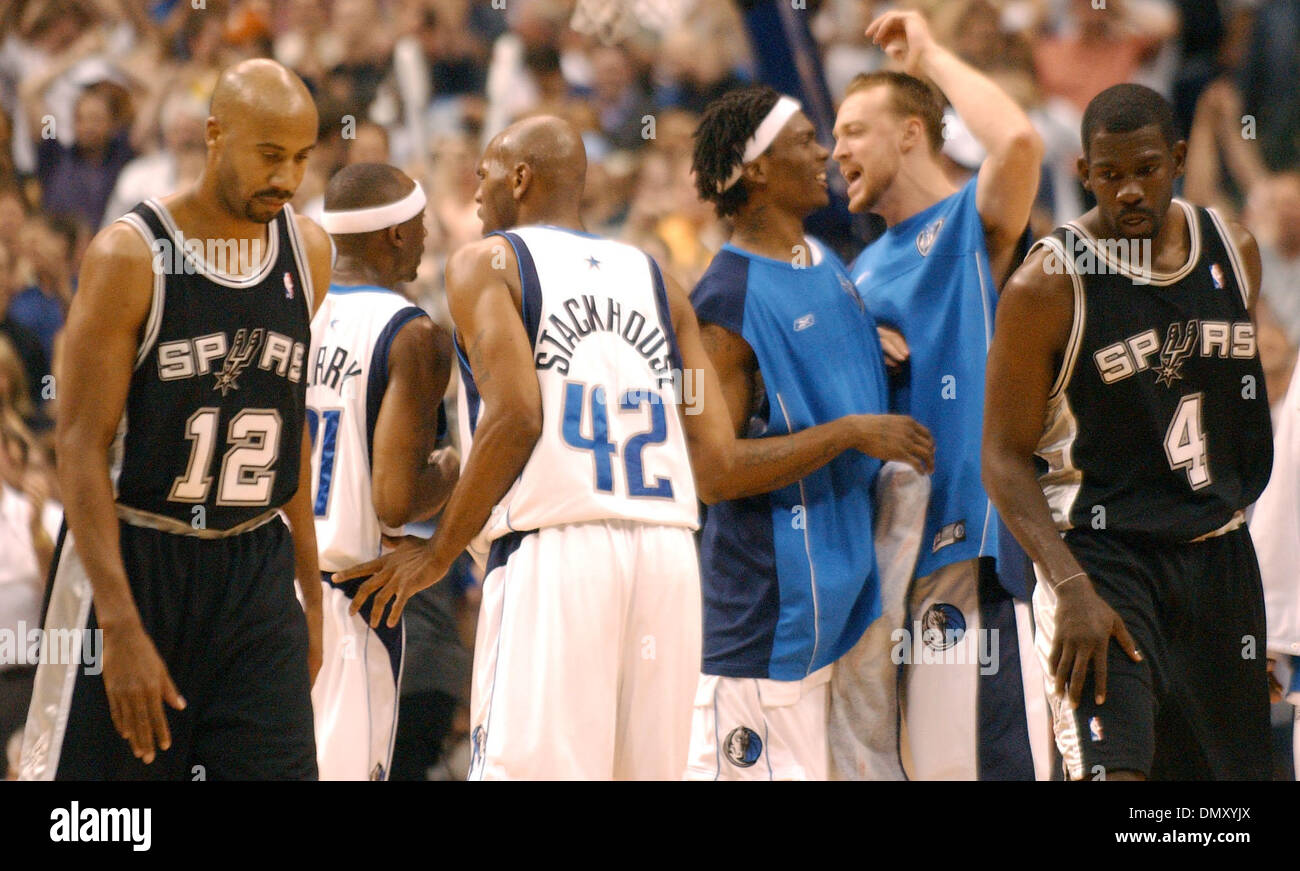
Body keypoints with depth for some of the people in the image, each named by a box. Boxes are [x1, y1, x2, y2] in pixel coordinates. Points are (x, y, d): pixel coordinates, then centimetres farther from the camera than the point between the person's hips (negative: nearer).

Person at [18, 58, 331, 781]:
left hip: (256, 569, 4)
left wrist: (310, 589, 16)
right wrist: (122, 627, -21)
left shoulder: (309, 253, 5)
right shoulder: (132, 255, -12)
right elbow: (81, 444, -14)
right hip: (134, 560, -4)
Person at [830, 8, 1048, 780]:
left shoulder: (973, 224, -2)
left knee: (980, 755, -12)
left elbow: (1018, 140, -23)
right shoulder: (865, 268, 21)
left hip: (962, 535, -8)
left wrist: (931, 55, -9)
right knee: (867, 760, 11)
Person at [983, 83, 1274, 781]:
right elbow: (1005, 459, -12)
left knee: (1229, 768, 9)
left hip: (1217, 557, 6)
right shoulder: (1048, 285, -13)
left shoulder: (1234, 252, 5)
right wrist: (1073, 589, -23)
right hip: (1098, 554, -6)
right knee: (1115, 770, -22)